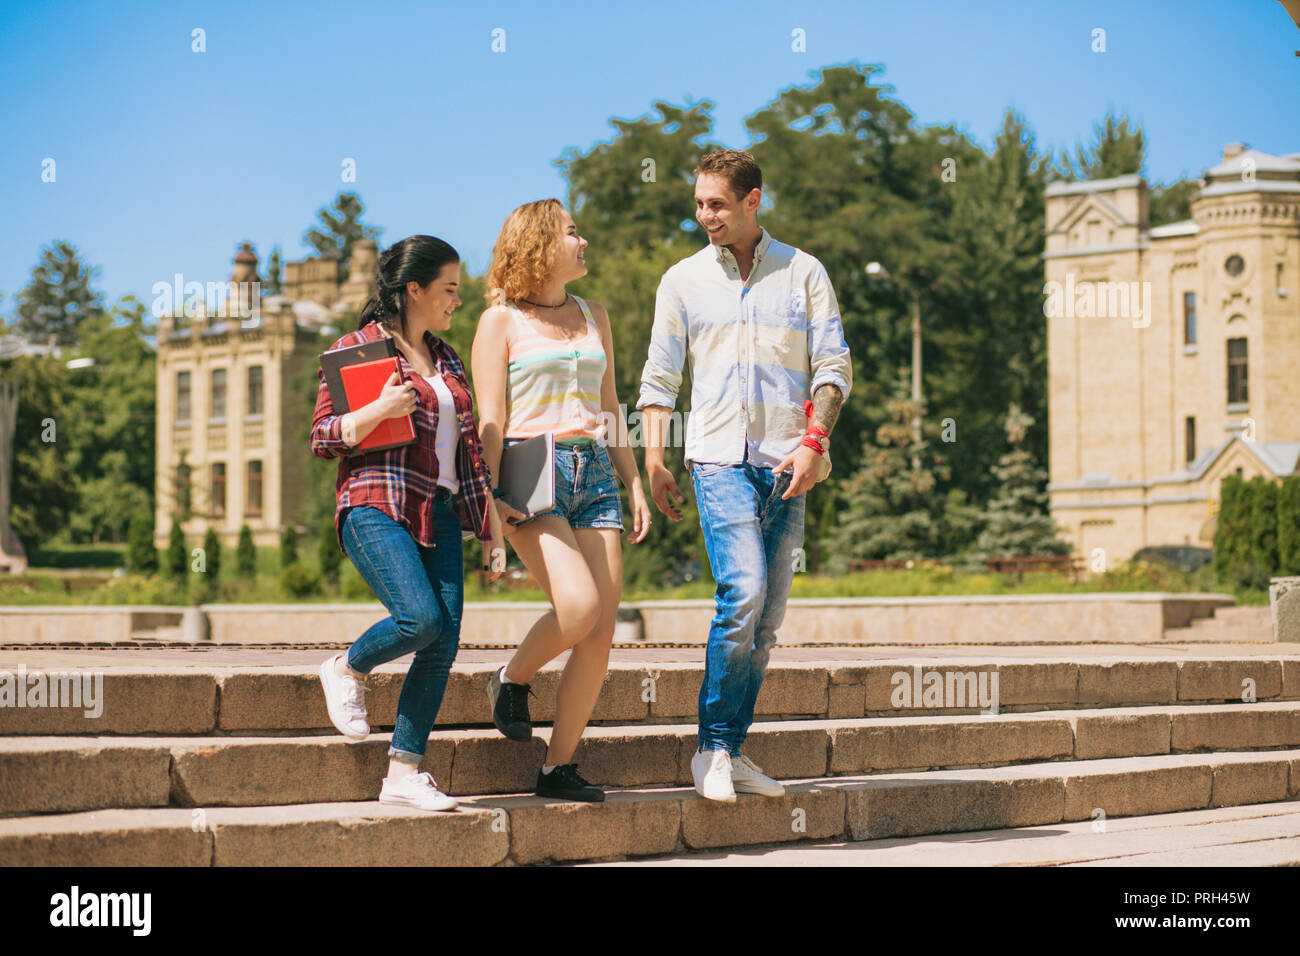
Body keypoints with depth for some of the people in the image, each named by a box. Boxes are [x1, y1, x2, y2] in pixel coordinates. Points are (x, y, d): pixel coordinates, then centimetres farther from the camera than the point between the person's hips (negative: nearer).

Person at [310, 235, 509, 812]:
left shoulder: (446, 360, 20)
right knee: (421, 618, -24)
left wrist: (489, 524, 17)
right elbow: (323, 439, -2)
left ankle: (404, 772, -1)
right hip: (376, 508, -7)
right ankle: (348, 669, 8)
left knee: (444, 642, -5)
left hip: (439, 514, 7)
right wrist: (380, 410, -18)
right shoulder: (357, 348, 1)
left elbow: (468, 446, 22)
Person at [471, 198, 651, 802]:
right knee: (578, 605, -24)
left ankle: (559, 768, 2)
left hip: (594, 473, 6)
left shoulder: (594, 318, 20)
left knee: (601, 634, -5)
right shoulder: (501, 321, 3)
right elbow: (491, 418, -2)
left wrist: (633, 483, 16)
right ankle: (512, 680, 6)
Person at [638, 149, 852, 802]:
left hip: (786, 461, 2)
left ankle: (732, 749, 13)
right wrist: (653, 459, 2)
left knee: (767, 615, 4)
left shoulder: (803, 273, 8)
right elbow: (660, 376, 11)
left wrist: (813, 441, -9)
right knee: (743, 594, -18)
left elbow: (834, 365, 4)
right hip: (719, 456, -2)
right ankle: (713, 748, -8)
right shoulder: (683, 281, 9)